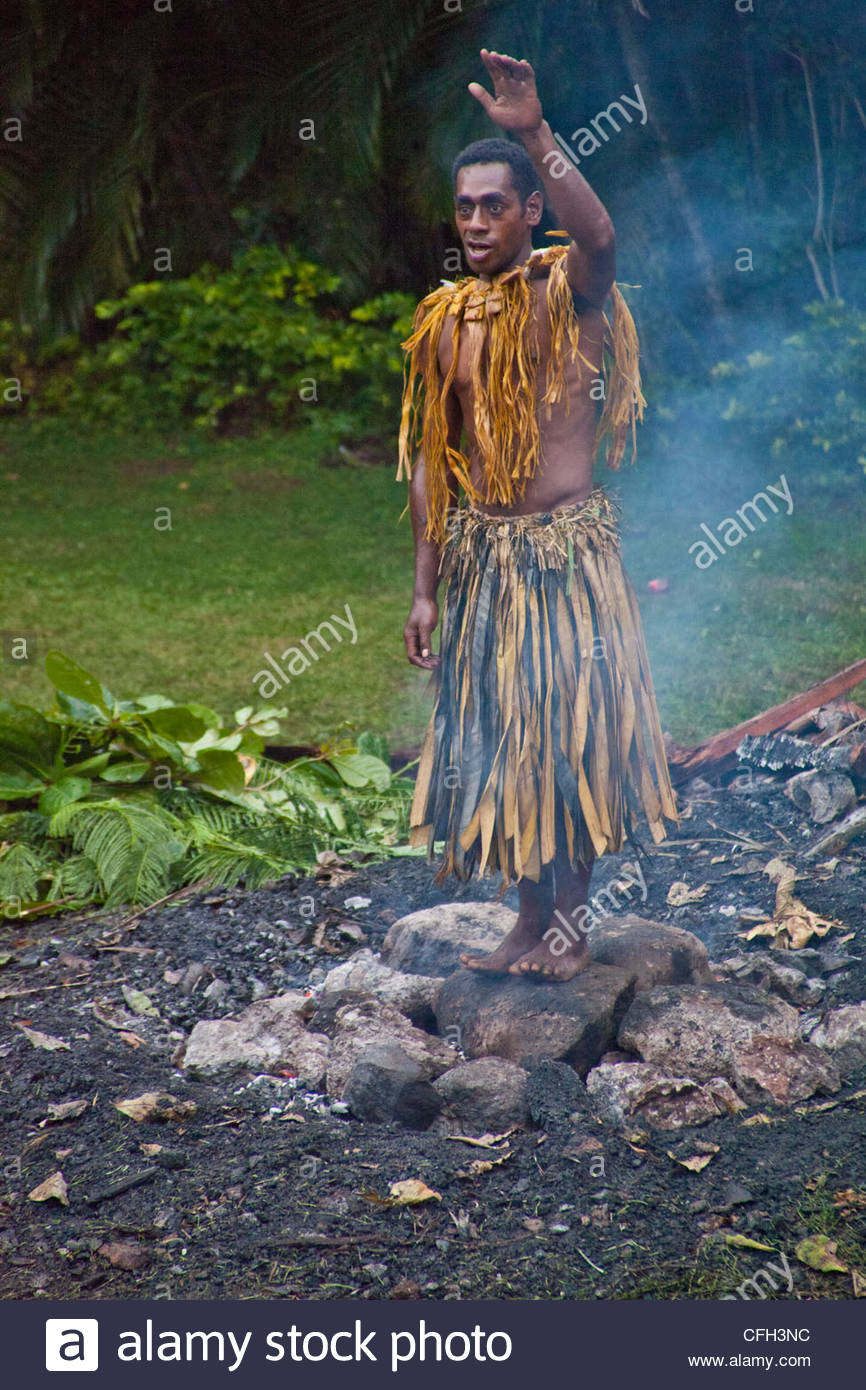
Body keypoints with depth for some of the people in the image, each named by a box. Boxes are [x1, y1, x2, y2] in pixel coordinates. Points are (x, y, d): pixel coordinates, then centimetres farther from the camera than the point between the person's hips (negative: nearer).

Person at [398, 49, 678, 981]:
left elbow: (598, 234, -31)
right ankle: (532, 921, 23)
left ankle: (569, 926, 15)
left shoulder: (568, 290, -5)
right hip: (481, 557, 5)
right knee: (499, 738, 10)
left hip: (567, 549, -5)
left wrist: (536, 135, -43)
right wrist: (426, 589, 9)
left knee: (570, 730, 0)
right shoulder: (445, 320, 9)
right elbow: (430, 458, 12)